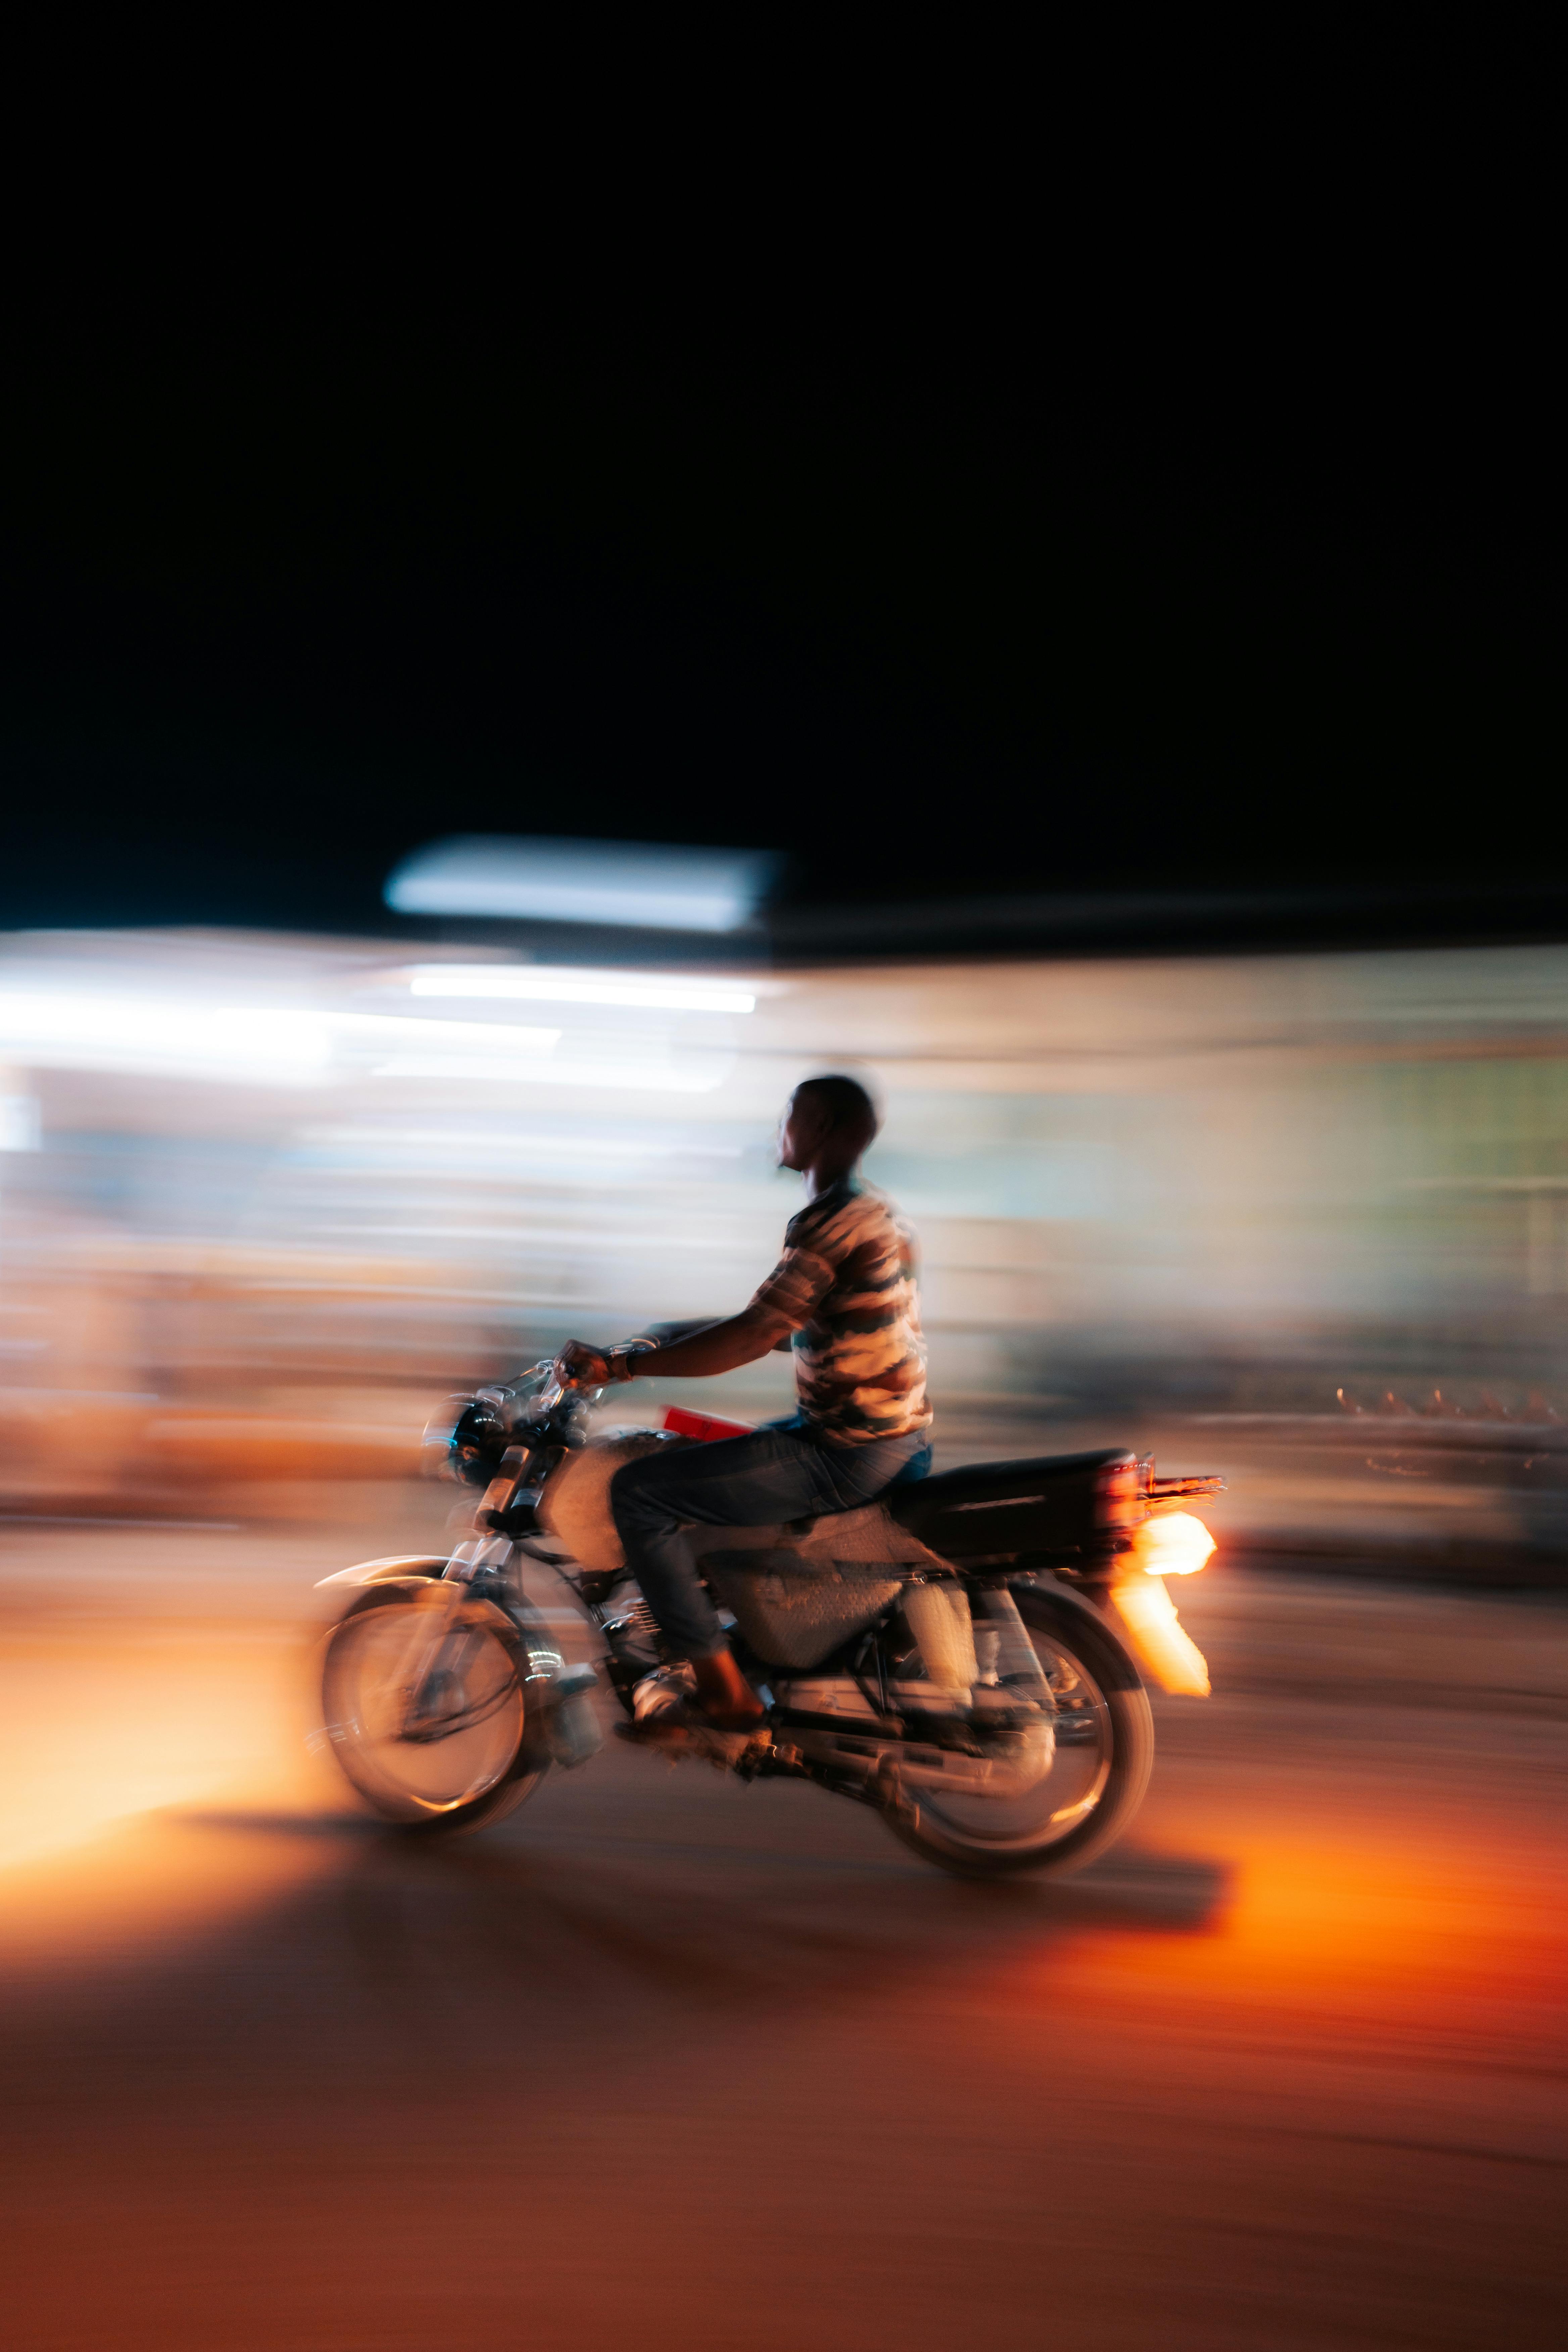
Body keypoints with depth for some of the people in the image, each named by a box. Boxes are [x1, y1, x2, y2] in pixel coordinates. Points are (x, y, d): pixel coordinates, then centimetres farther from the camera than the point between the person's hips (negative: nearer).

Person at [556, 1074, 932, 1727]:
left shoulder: (832, 1222, -18)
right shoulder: (876, 1212, 13)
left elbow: (754, 1336, -26)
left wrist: (622, 1367, -24)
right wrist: (671, 1337, 24)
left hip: (847, 1453, -10)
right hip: (899, 1433, 10)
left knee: (637, 1491, -9)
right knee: (708, 1460, 31)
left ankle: (723, 1689, -5)